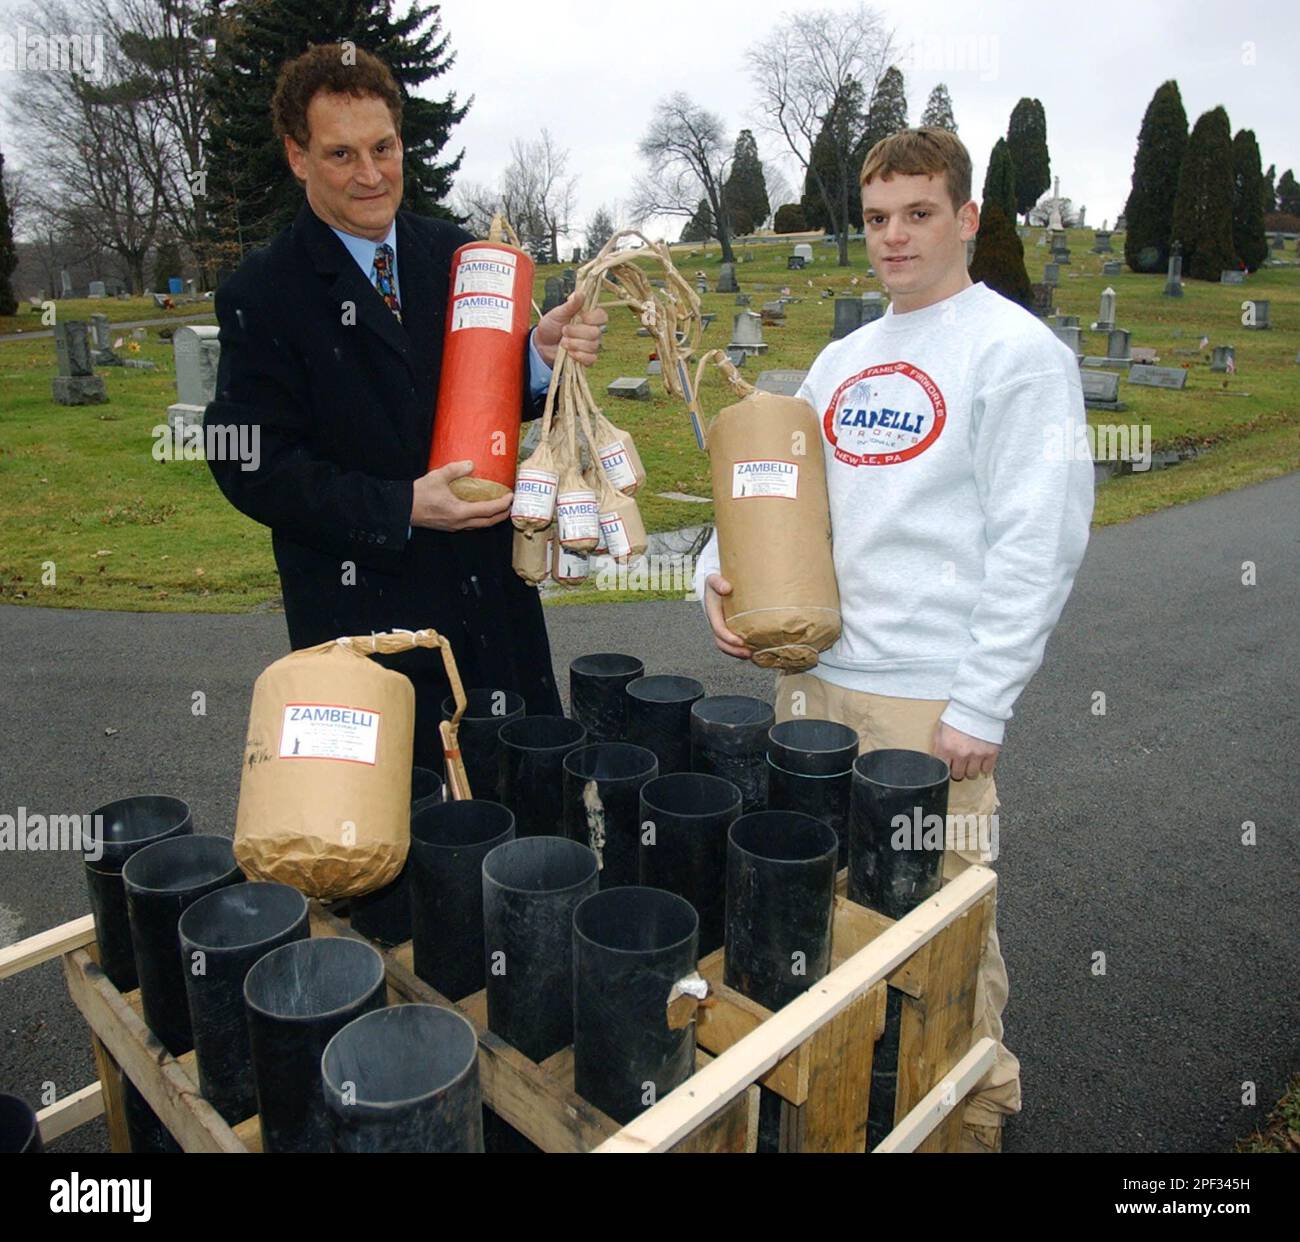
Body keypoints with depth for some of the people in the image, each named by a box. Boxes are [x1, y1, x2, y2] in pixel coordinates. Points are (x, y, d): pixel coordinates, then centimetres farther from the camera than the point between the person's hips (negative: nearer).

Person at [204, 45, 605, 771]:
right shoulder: (261, 296, -6)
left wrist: (542, 356, -13)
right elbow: (252, 466, -10)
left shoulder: (459, 257, 7)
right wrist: (401, 509, -19)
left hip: (492, 594, 4)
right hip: (362, 612, -4)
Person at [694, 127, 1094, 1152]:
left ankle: (974, 1104, 29)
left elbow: (1039, 541, -11)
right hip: (813, 675, 7)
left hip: (931, 698, -6)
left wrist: (981, 705, -15)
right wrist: (722, 571, -2)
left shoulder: (1017, 351, -5)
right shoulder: (841, 362, 15)